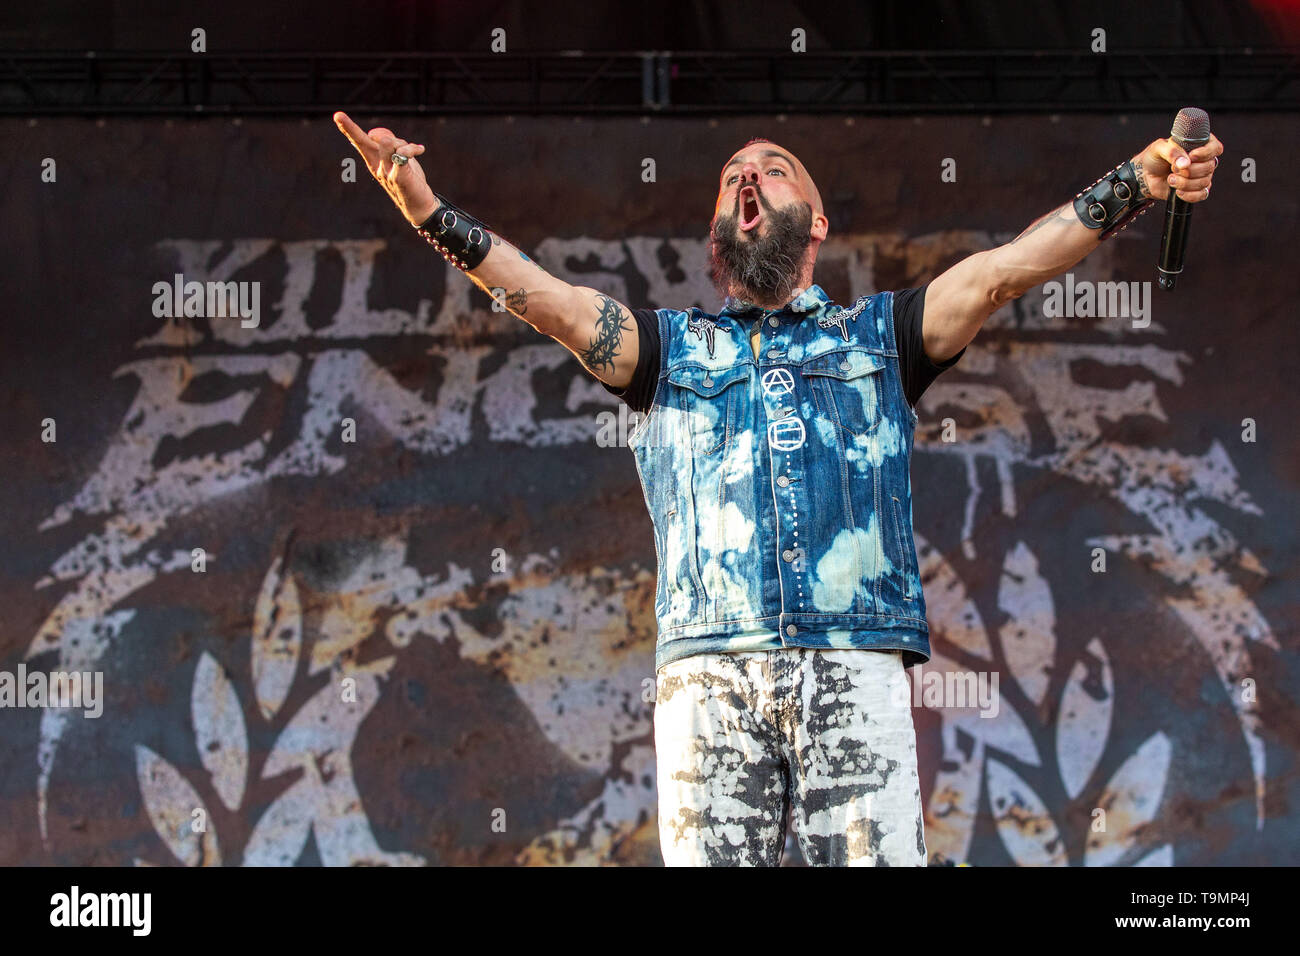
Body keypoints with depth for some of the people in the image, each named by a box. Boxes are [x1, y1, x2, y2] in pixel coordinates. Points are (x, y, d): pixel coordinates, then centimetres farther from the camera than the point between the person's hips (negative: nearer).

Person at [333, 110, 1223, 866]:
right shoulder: (671, 346, 24)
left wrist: (1137, 183, -1)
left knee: (878, 857, -12)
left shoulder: (877, 334, 24)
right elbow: (545, 297, 11)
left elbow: (1007, 268, 13)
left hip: (857, 668, 0)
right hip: (710, 674, 1)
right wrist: (428, 208, -4)